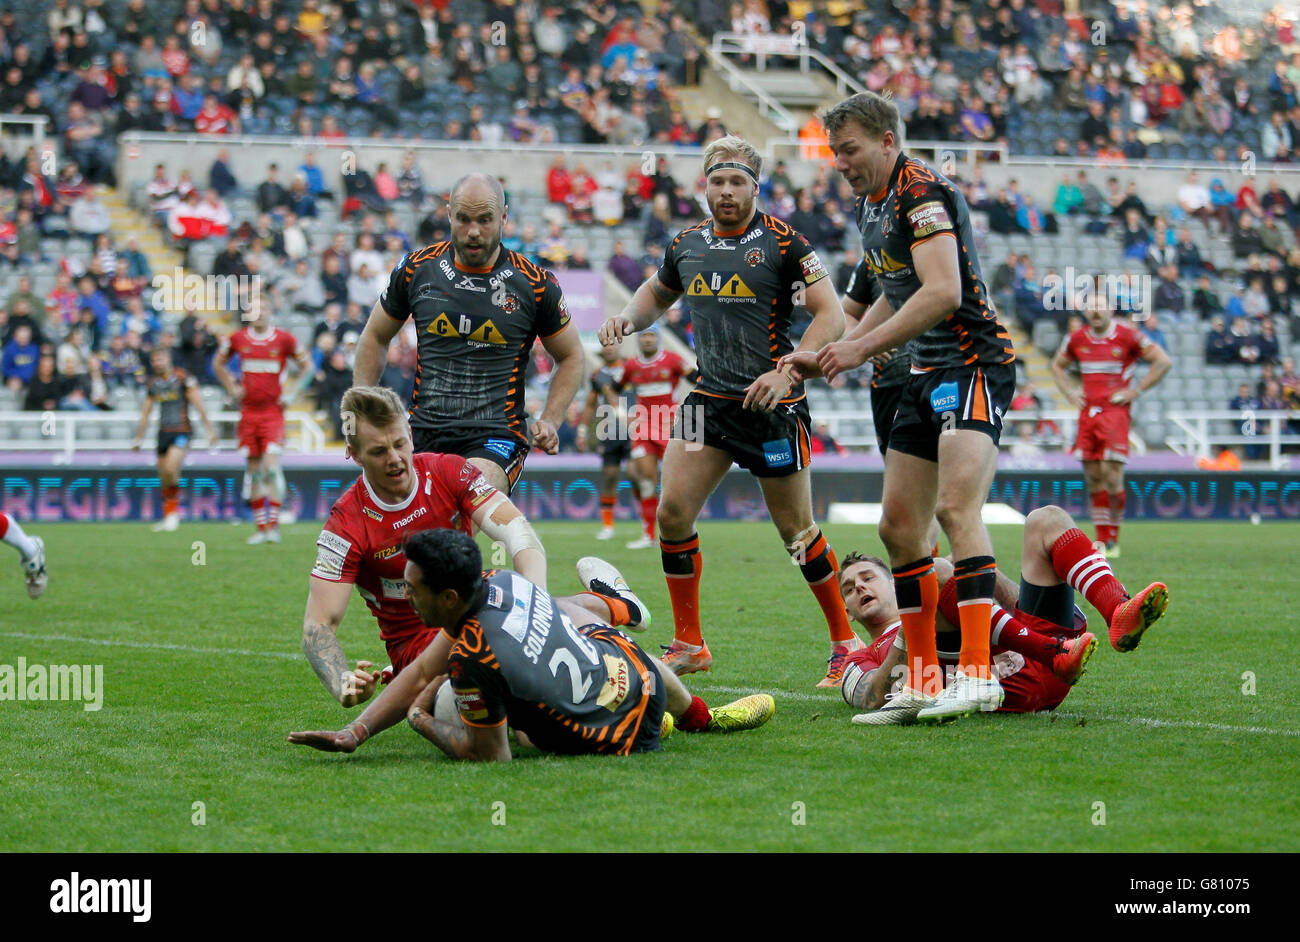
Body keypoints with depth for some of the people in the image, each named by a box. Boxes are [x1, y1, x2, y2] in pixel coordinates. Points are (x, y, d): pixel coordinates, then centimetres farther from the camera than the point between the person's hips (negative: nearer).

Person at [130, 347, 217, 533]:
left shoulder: (183, 378, -6)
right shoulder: (152, 383, 10)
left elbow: (199, 406, -4)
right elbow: (145, 413, 20)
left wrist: (209, 430, -5)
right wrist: (138, 438, 22)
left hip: (181, 431, -6)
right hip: (163, 432, 6)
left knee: (170, 470, -23)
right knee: (163, 478, 6)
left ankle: (174, 512, -7)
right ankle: (168, 517, 17)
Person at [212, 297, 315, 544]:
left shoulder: (284, 339, -2)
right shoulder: (238, 339, 4)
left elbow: (307, 366, 10)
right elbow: (218, 363, 22)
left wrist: (293, 394, 1)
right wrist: (232, 389, 10)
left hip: (273, 411, -3)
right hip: (248, 411, 3)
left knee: (272, 466, -14)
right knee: (253, 472, 5)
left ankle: (273, 524, -11)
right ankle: (261, 527, 11)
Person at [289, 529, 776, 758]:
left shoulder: (472, 660, -32)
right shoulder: (500, 582, -9)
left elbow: (490, 756, -16)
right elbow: (423, 672, 0)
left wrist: (423, 721, -1)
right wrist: (354, 732, -7)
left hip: (622, 745, -7)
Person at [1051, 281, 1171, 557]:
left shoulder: (1128, 336, -4)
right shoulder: (1077, 339, 10)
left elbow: (1163, 361, -2)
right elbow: (1057, 365, 28)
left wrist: (1135, 391, -6)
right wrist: (1070, 392, 12)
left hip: (1116, 411, -5)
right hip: (1088, 411, 5)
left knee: (1112, 473, -13)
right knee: (1092, 476, 2)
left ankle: (1113, 538, -1)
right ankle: (1102, 539, 8)